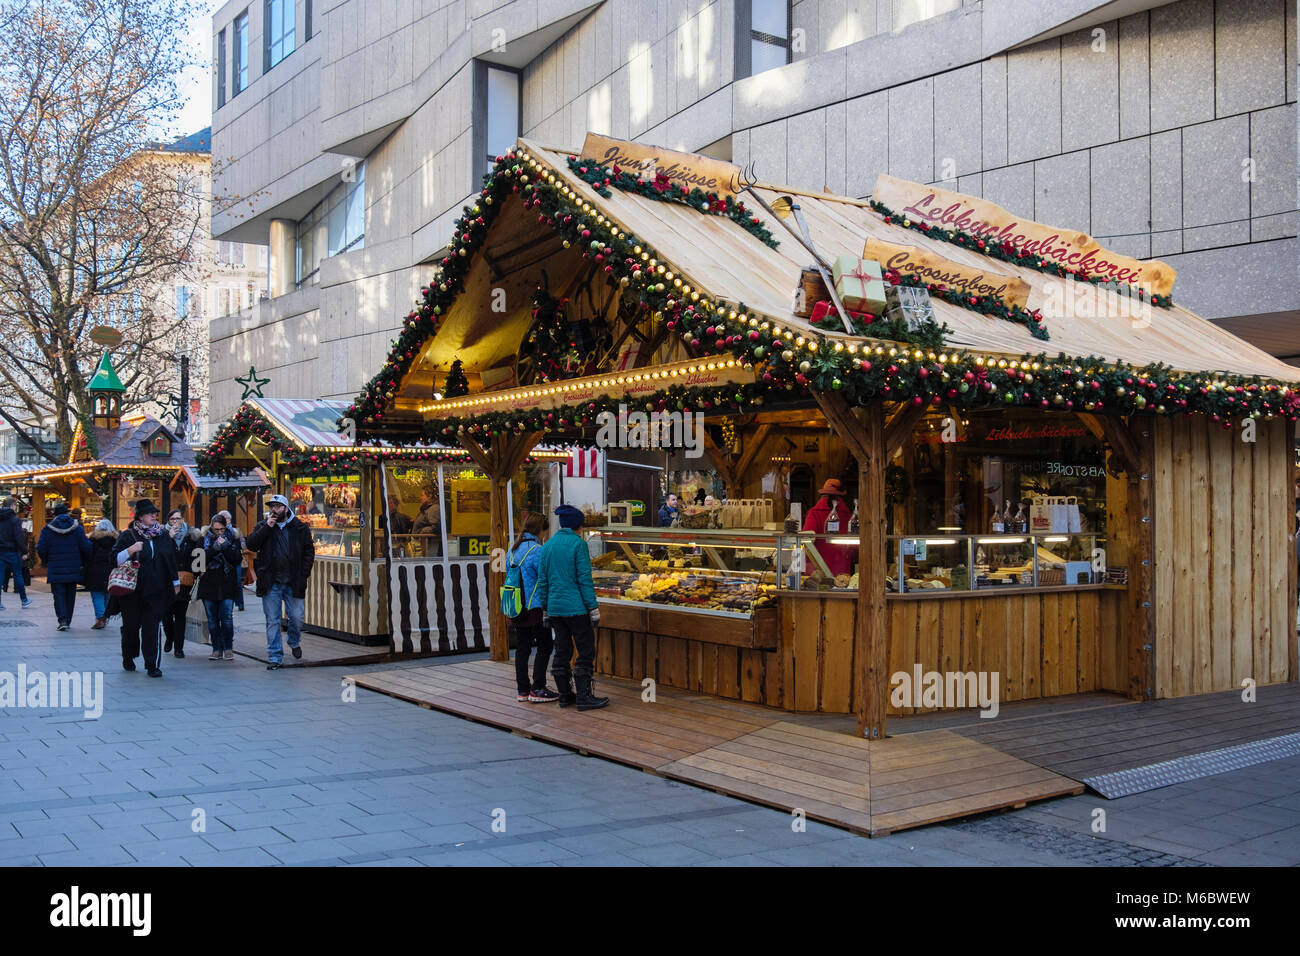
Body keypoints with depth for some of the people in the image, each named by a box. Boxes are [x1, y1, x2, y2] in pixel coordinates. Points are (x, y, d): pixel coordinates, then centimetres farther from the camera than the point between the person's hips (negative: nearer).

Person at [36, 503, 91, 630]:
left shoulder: (48, 529, -4)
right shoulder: (77, 528, -1)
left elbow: (41, 549, -5)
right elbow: (86, 547, -6)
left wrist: (46, 562, 13)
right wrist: (83, 563, 10)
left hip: (56, 569, -1)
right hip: (73, 569, 1)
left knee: (59, 594, 2)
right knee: (70, 595, 12)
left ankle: (63, 619, -14)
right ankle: (68, 620, 19)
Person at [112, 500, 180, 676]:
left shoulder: (163, 535, 9)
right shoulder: (128, 536, -1)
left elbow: (171, 559, 17)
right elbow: (115, 559, -6)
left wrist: (176, 582, 20)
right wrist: (131, 550, -22)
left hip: (156, 590, 1)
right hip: (132, 590, -1)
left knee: (152, 626, -5)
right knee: (131, 625, 10)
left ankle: (152, 664, -4)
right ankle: (128, 658, 31)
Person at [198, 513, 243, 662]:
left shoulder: (233, 538, 5)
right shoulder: (204, 539, 5)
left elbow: (238, 559, -4)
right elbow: (201, 558, -7)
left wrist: (226, 547, -16)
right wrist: (215, 548, -19)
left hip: (227, 584, -1)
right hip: (208, 584, 1)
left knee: (227, 617, -7)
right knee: (212, 619, 5)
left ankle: (228, 648, 2)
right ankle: (217, 649, 12)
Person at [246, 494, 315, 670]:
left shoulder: (300, 528, 6)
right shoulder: (262, 526, 9)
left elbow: (309, 551, 7)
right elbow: (250, 544, -5)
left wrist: (304, 574, -2)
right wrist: (267, 527, -12)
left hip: (293, 582, 0)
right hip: (270, 583, 0)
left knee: (297, 618, 3)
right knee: (272, 621, 2)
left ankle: (294, 643, 34)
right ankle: (275, 658, 8)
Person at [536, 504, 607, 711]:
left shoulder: (548, 546, 9)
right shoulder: (578, 544, -10)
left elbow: (542, 581, 11)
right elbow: (585, 579, -13)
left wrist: (545, 609, 17)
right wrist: (593, 608, -9)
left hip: (554, 607, 7)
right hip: (575, 607, -7)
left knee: (562, 651, 13)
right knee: (586, 650, 0)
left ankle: (565, 695, 17)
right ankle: (584, 697, -2)